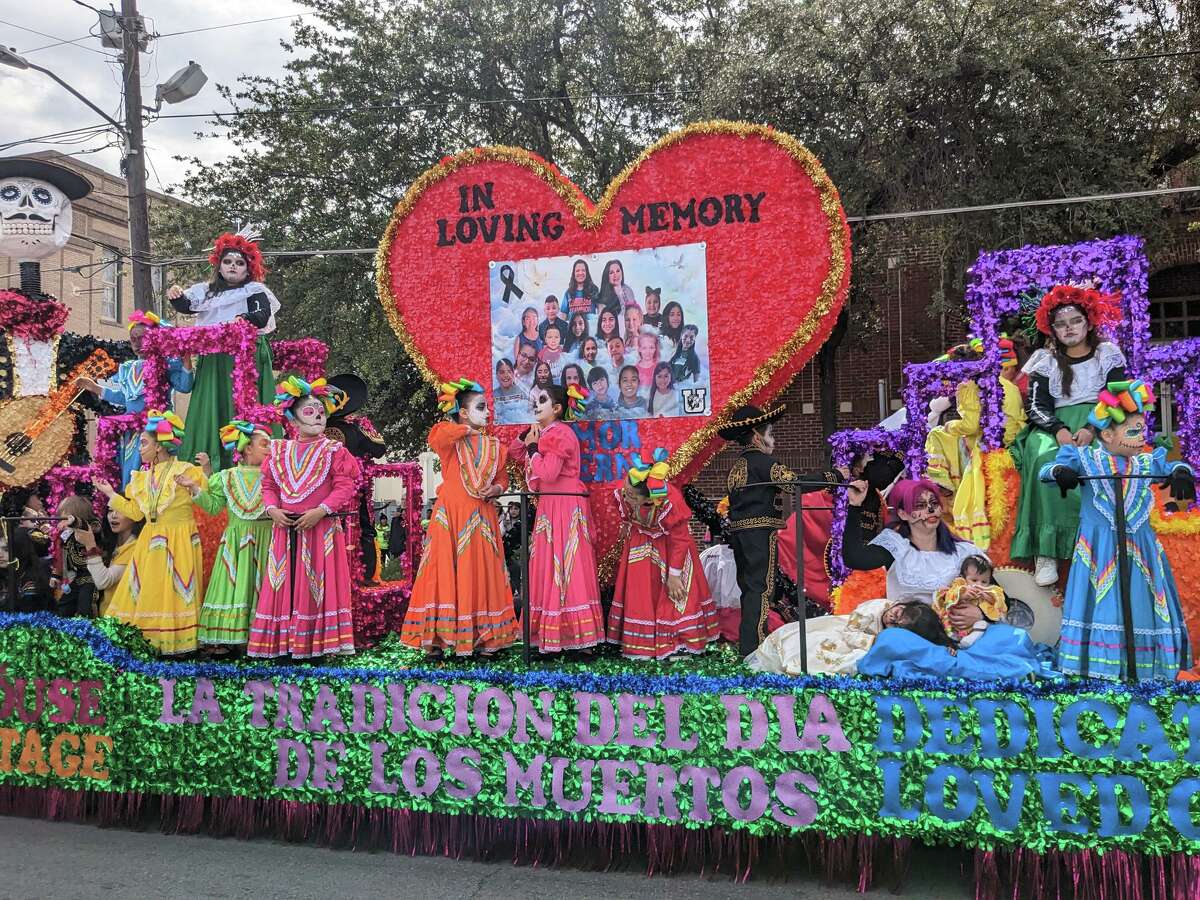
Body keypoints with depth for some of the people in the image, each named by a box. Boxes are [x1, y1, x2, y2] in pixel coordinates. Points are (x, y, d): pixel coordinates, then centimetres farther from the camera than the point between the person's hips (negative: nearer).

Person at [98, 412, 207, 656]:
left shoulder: (187, 471, -8)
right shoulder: (143, 477, 12)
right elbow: (135, 512, 16)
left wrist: (199, 483, -26)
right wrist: (111, 495, 17)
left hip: (179, 542, -6)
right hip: (151, 543, 6)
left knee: (175, 592, -4)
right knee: (146, 593, 5)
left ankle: (176, 643, 3)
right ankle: (148, 641, 11)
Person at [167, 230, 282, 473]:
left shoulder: (254, 291, 6)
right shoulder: (207, 291, 21)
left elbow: (262, 314, -11)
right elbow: (187, 307, 12)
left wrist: (242, 319, -28)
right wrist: (176, 297, -9)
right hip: (212, 360, 5)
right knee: (212, 408, 0)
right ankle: (208, 465, 1)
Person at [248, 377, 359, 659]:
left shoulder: (333, 450, 0)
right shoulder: (279, 451, 12)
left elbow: (345, 486, -8)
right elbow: (268, 485, 14)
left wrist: (320, 511, -18)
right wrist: (272, 509, -5)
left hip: (322, 529, -3)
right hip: (285, 529, 4)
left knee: (317, 584, -1)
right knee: (284, 585, 5)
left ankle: (316, 644, 5)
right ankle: (283, 644, 13)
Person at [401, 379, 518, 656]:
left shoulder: (492, 445, 11)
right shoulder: (449, 439, -3)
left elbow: (502, 477, 17)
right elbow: (437, 436, -27)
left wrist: (496, 488, -7)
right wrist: (467, 429, -10)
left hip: (481, 517, 4)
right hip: (451, 516, -4)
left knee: (480, 573, 7)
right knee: (446, 571, -4)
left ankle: (482, 636, 16)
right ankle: (436, 637, 4)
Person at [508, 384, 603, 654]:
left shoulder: (561, 433, -13)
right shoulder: (544, 433, 15)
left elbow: (547, 473, -22)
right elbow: (515, 454, 22)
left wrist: (533, 446, -10)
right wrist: (526, 437, 6)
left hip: (565, 507, -9)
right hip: (549, 507, 9)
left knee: (564, 566, -7)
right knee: (548, 567, 10)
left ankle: (571, 633, -2)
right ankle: (553, 633, 15)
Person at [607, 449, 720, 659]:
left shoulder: (670, 504, -38)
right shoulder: (623, 495, -27)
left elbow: (679, 541, -24)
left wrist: (674, 575, -19)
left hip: (668, 546, -4)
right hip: (640, 547, 4)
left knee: (675, 592, 1)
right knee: (639, 594, 4)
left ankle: (677, 643, 14)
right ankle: (641, 645, 12)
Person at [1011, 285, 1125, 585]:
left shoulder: (1107, 354, 10)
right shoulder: (1046, 361, 12)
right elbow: (1038, 407, 2)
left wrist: (1092, 428, -18)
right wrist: (1058, 430, -19)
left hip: (1099, 424, 0)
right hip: (1056, 425, 1)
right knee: (1043, 457, -34)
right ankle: (1046, 550, -37)